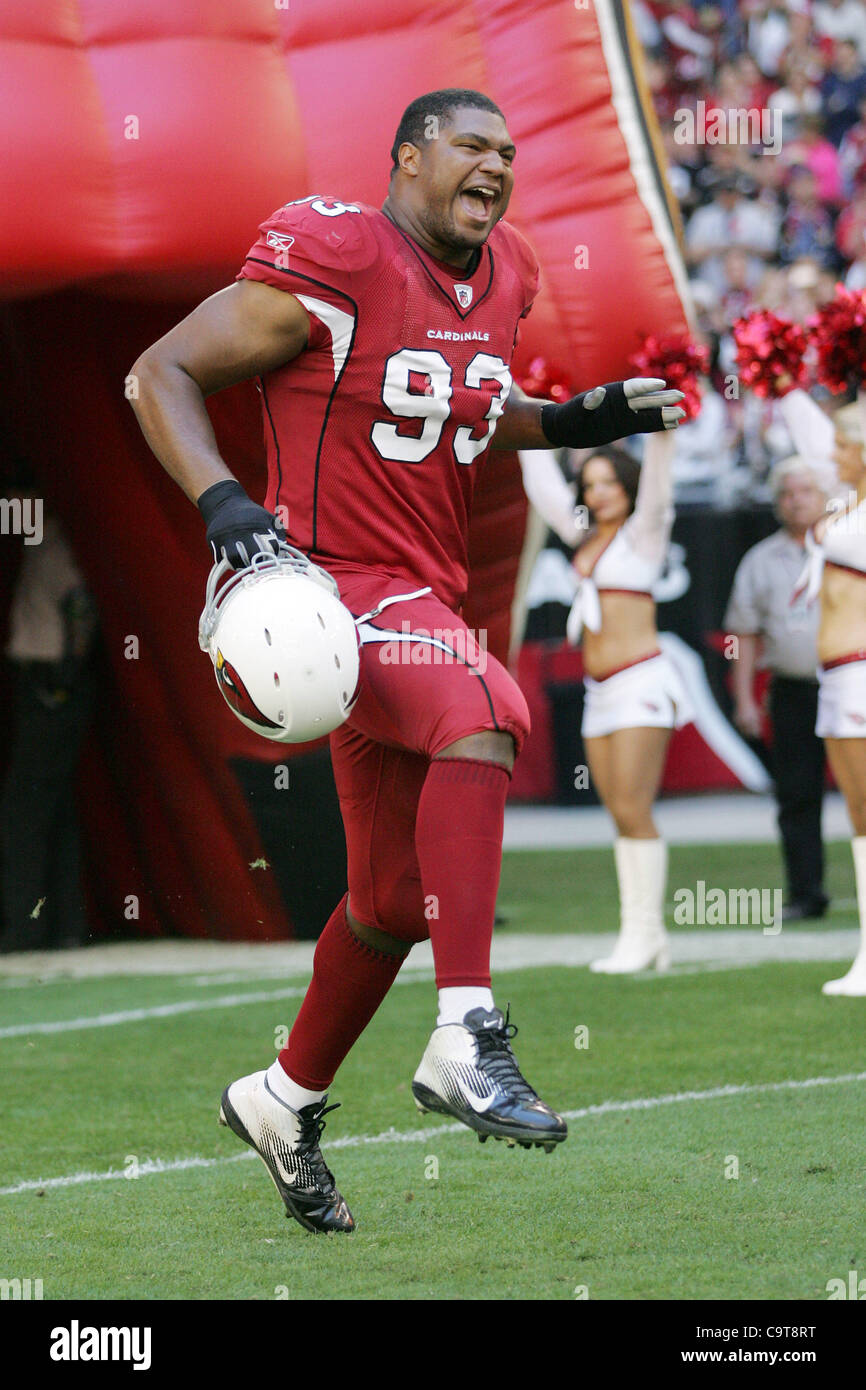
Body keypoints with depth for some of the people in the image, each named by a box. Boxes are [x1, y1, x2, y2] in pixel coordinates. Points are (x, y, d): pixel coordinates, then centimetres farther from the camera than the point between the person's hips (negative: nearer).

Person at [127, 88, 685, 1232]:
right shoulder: (336, 267, -13)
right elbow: (163, 373, -11)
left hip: (428, 598, 9)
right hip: (336, 584, -9)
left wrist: (572, 424, 9)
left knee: (396, 898, 15)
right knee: (483, 714, -36)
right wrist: (223, 504, -24)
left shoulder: (503, 278, 10)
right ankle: (467, 1041, -38)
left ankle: (286, 1099, 38)